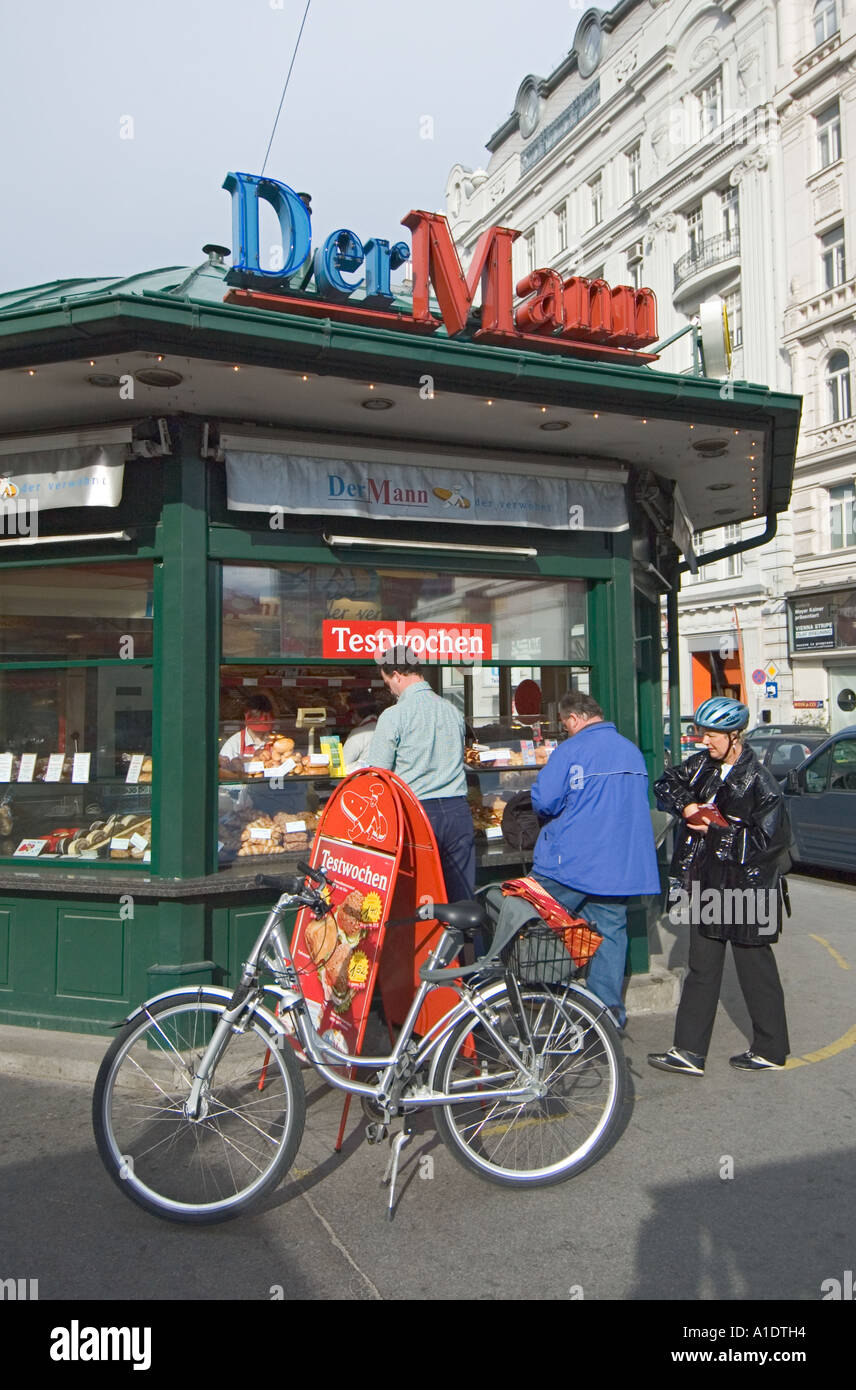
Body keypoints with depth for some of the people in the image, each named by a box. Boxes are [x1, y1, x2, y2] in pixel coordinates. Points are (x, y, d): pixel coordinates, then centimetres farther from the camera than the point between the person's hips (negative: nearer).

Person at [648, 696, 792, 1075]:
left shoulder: (759, 781, -14)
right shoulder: (703, 765, 4)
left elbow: (767, 838, -17)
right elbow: (665, 784, 15)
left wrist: (718, 828, -15)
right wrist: (686, 805, -4)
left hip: (746, 887, -7)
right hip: (707, 884, 7)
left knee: (755, 968, 7)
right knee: (702, 968, 10)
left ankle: (771, 1051, 24)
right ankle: (689, 1051, 16)